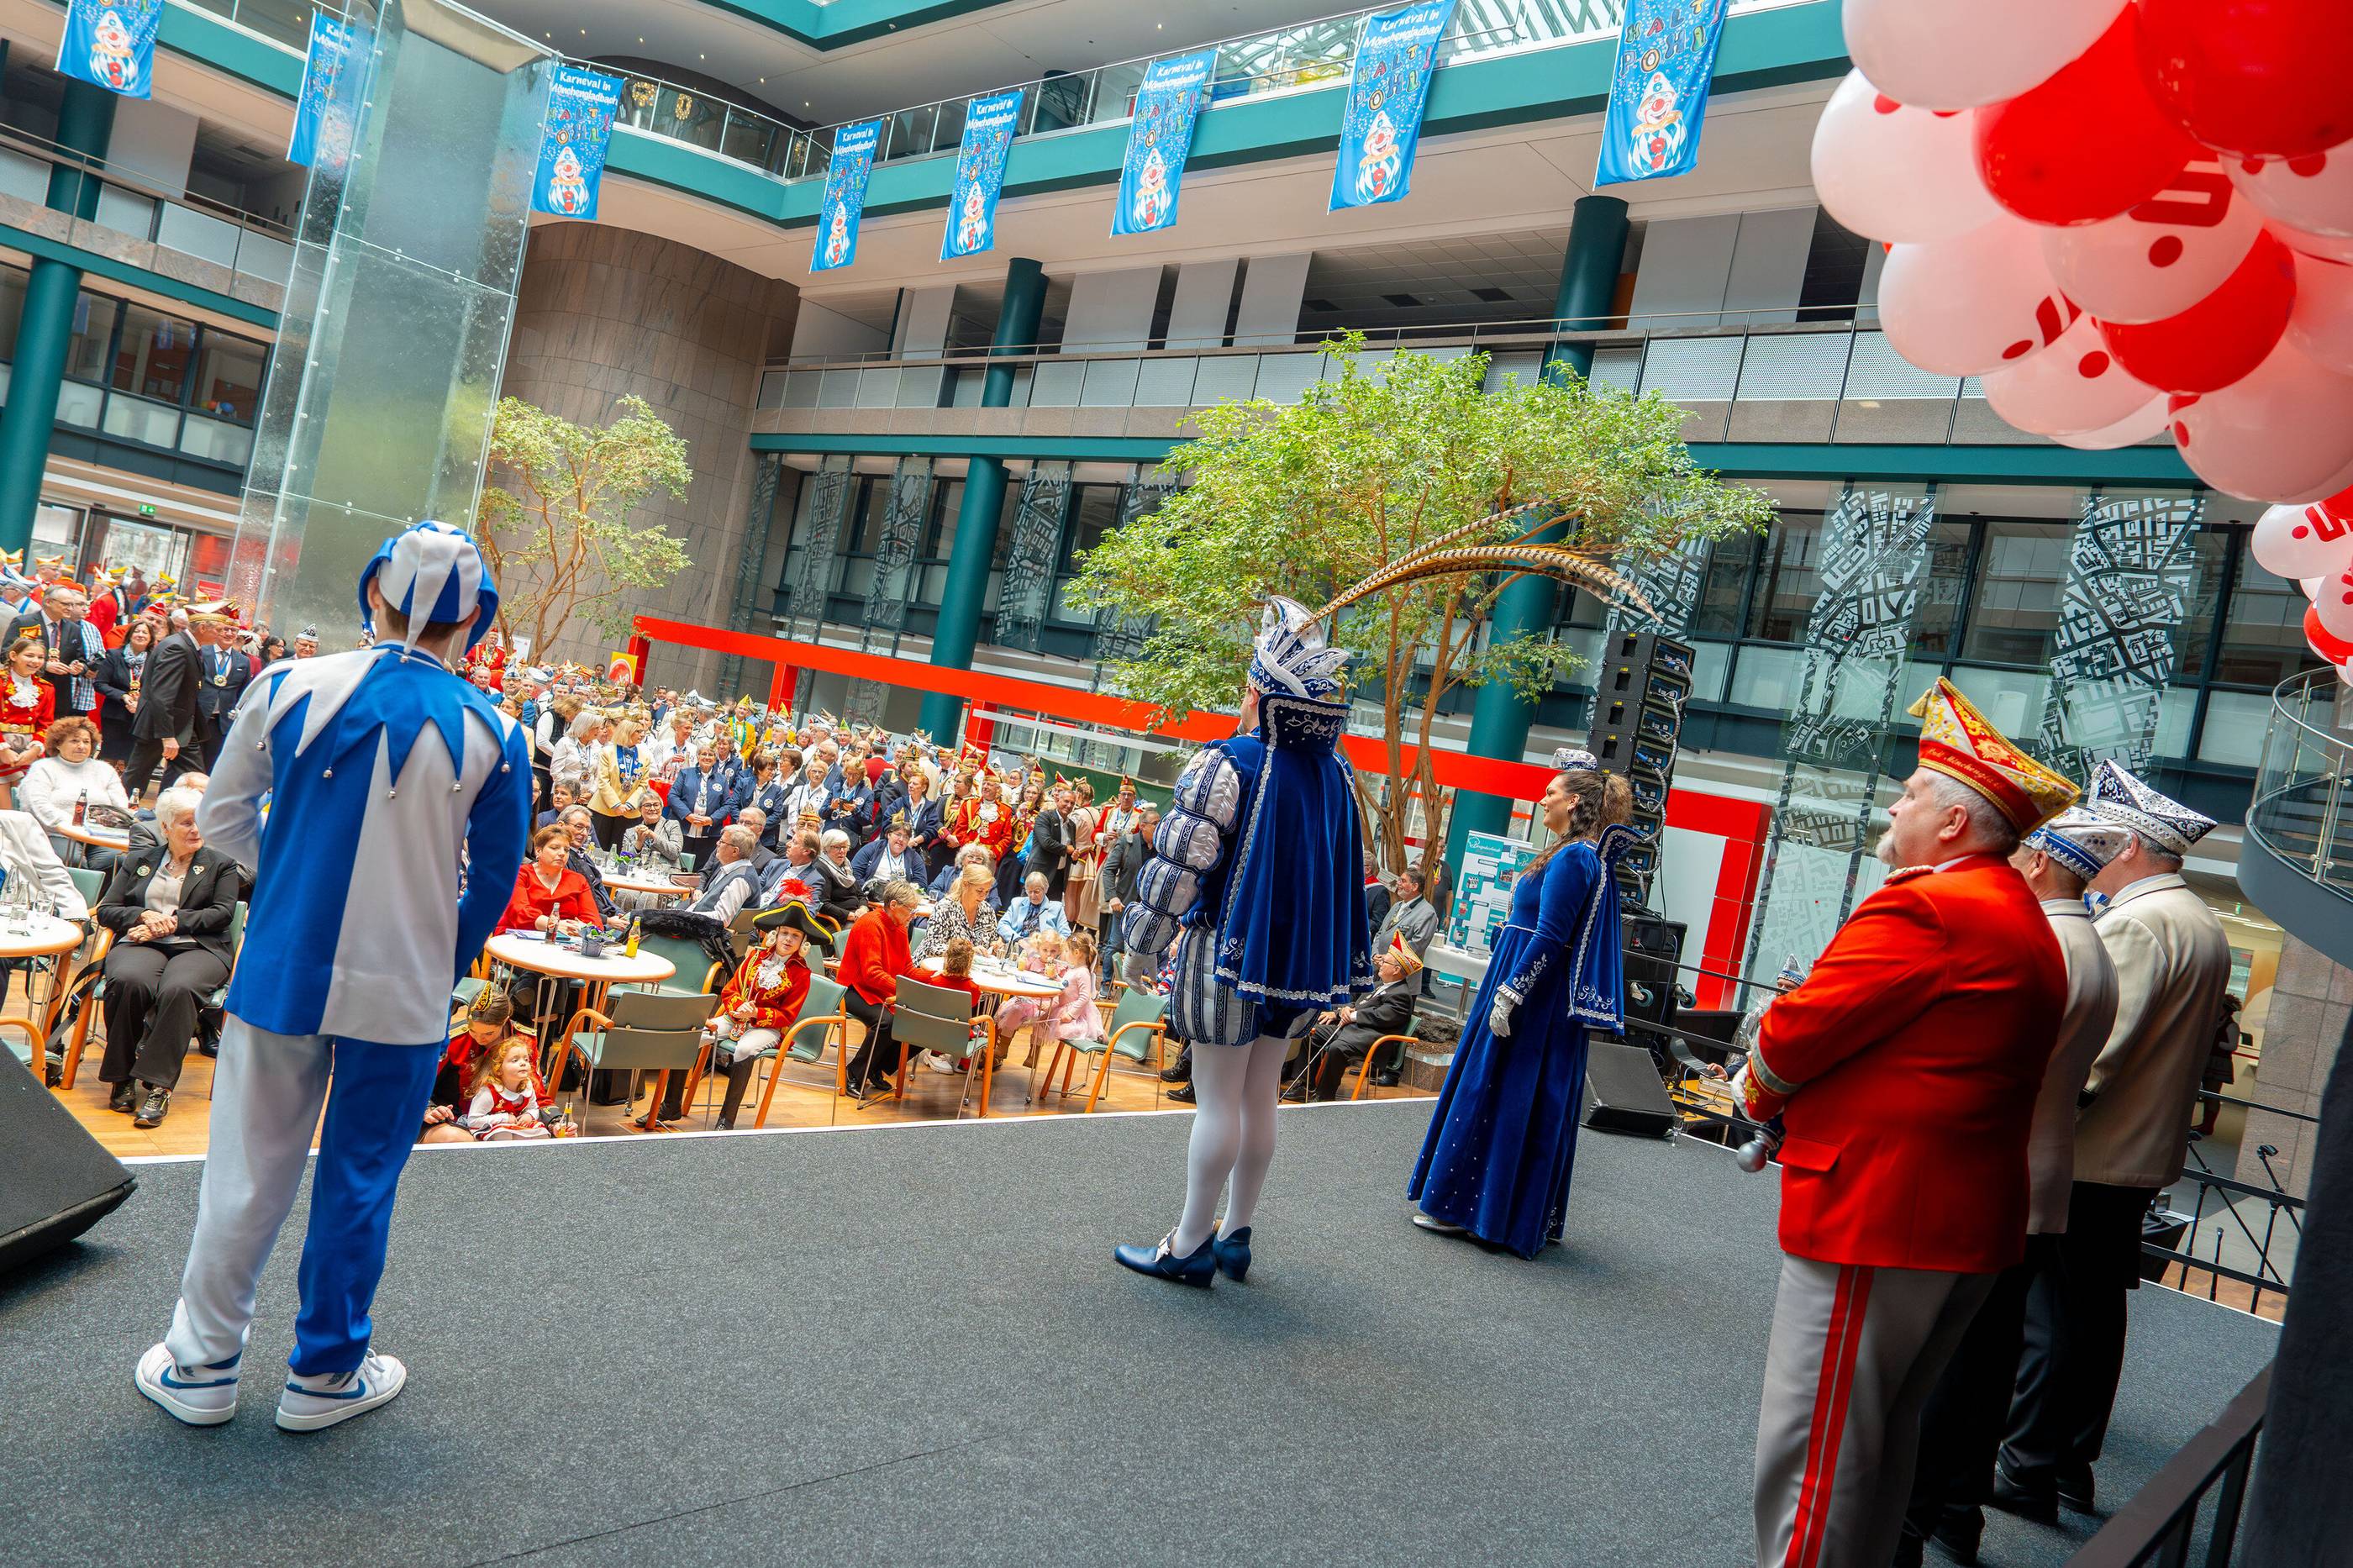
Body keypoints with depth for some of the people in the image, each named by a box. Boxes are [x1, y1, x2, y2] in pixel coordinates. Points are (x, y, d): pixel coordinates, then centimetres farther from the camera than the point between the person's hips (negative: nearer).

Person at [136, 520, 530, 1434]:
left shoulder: (288, 688, -6)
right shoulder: (493, 736, -10)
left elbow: (224, 823, 4)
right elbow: (492, 886, -2)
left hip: (283, 970, 2)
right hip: (405, 994, -1)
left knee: (248, 1169, 15)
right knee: (358, 1179, 12)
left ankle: (202, 1364, 28)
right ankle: (323, 1372, 27)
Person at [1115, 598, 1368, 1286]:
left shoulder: (1227, 765, -15)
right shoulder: (1334, 773, 7)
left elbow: (1179, 865, -16)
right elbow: (1340, 870, 14)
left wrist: (1142, 944, -5)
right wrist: (1332, 962, 23)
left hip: (1229, 950, -7)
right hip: (1299, 960, 7)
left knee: (1218, 1100, -1)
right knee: (1259, 1099, 14)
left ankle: (1191, 1245, 8)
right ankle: (1236, 1235, 23)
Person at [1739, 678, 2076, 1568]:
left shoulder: (1927, 908, -17)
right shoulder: (2026, 923, 16)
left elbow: (1798, 1030, -16)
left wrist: (1761, 1093, 5)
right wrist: (1800, 1114, 8)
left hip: (1875, 1214, -10)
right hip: (1969, 1223, 10)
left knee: (1813, 1450, -2)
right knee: (1884, 1442, 21)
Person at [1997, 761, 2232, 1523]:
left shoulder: (2137, 925, -19)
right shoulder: (2206, 928, 13)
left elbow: (2090, 1053, -26)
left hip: (2083, 1160, -9)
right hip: (2145, 1155, 10)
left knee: (2045, 1318, -1)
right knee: (2097, 1312, 17)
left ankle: (2028, 1471, 7)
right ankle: (2073, 1462, 27)